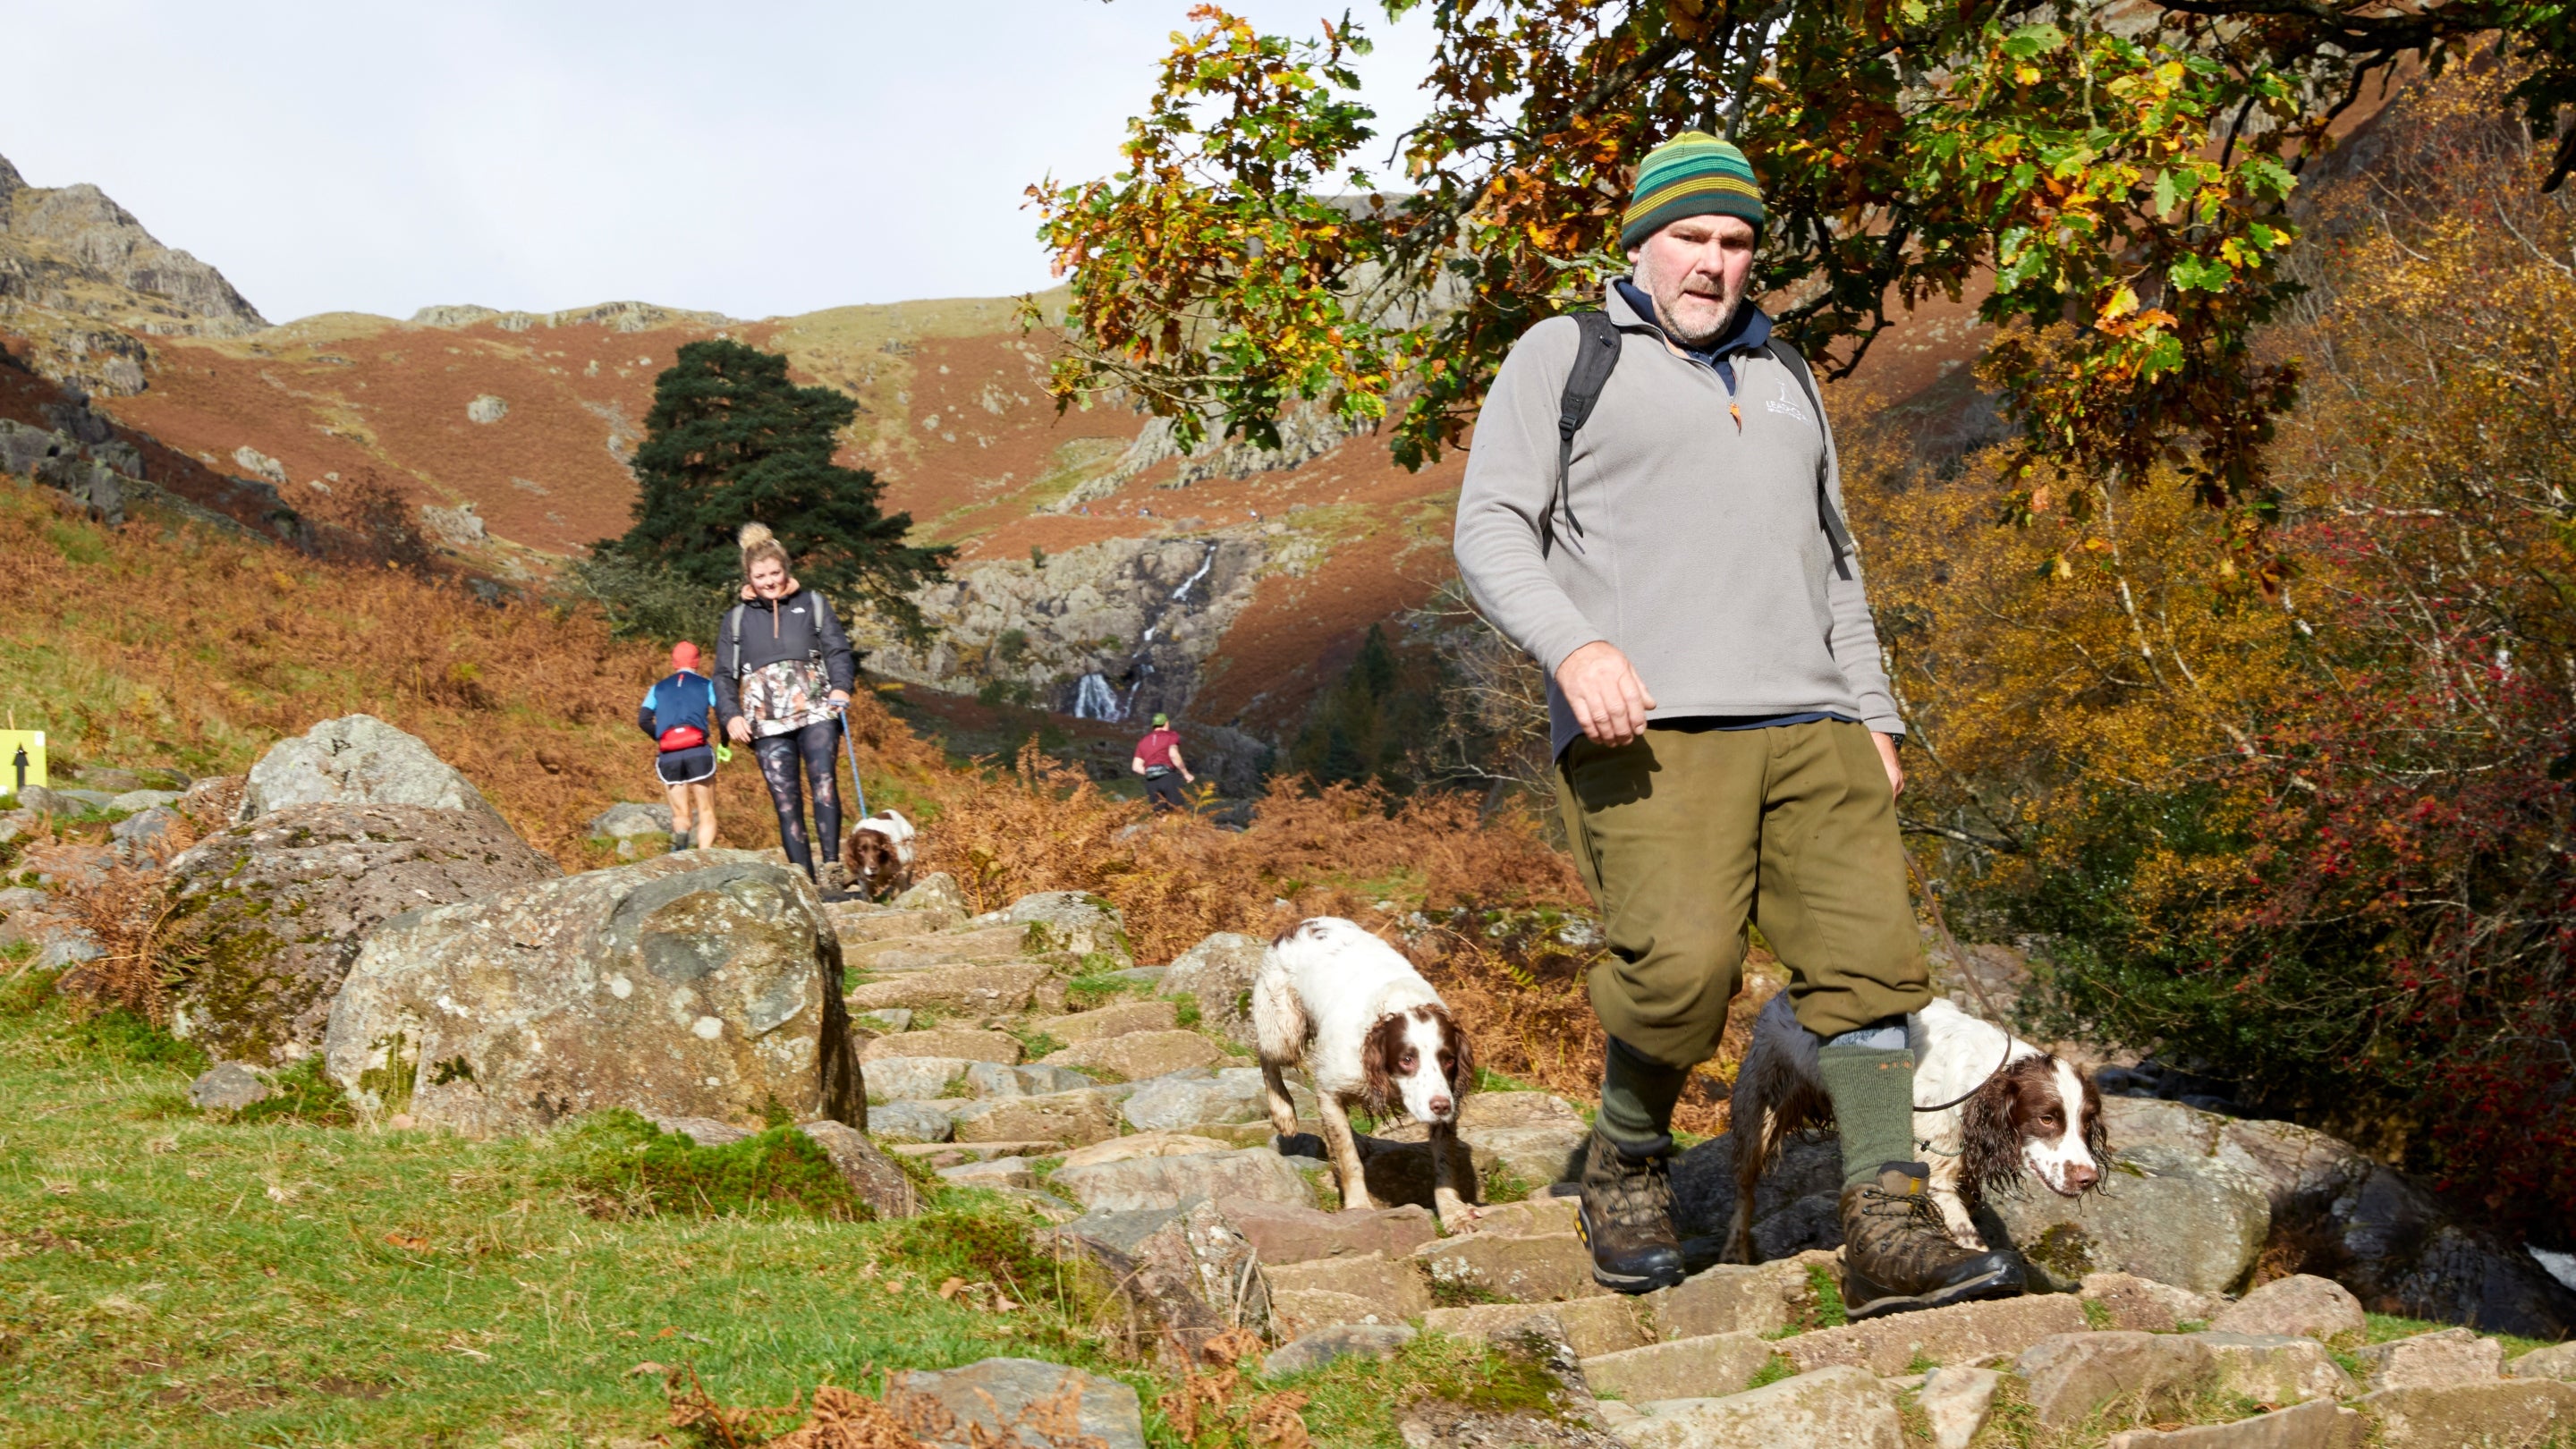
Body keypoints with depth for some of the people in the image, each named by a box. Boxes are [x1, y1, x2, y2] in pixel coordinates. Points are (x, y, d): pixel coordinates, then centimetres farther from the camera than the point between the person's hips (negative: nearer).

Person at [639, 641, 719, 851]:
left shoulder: (659, 687, 19)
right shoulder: (706, 684, 12)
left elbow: (643, 720, 6)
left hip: (669, 756, 2)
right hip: (698, 751, -2)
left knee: (681, 815, 9)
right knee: (706, 814, 4)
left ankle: (680, 839, -27)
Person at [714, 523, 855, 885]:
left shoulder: (813, 605, 15)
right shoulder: (736, 619, 17)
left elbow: (837, 651, 8)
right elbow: (724, 675, 15)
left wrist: (840, 687, -12)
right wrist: (731, 716, -2)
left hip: (815, 710, -1)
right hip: (768, 721, 1)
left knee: (823, 778, -25)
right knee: (786, 801, -6)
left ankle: (833, 864, -29)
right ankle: (807, 881, -8)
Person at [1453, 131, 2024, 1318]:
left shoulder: (1783, 377, 28)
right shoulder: (1565, 356, 10)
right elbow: (1491, 529, 1)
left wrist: (1874, 716, 21)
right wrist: (1573, 648, -17)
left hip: (1809, 728, 6)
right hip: (1648, 729, -5)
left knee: (1869, 954, -8)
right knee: (1680, 963, -21)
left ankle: (1888, 1237, -9)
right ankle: (1626, 1168, 5)